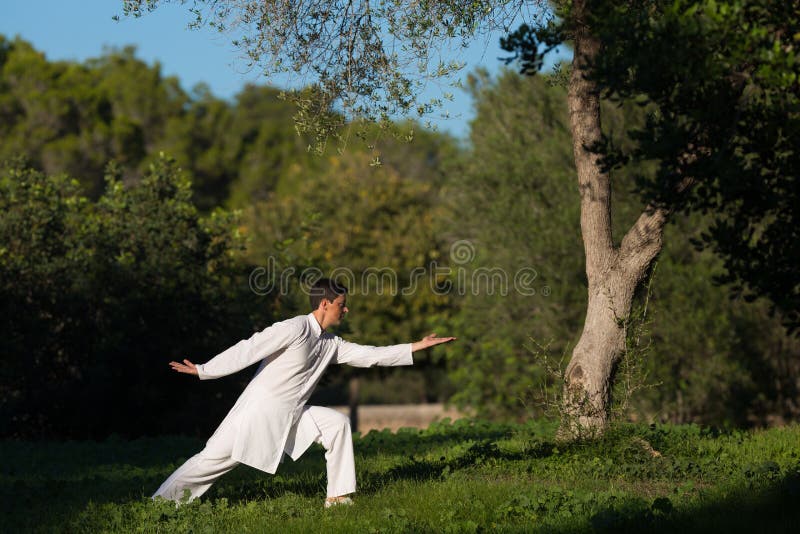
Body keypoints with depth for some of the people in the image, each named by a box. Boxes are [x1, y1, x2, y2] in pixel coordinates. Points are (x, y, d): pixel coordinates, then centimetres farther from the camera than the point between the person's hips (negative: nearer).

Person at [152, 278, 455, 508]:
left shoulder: (331, 345, 8)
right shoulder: (295, 329, -18)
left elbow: (371, 355, 10)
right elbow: (248, 350, -20)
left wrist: (418, 346, 7)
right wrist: (203, 371, -21)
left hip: (292, 414, 7)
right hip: (260, 409, -7)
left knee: (336, 423, -5)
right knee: (216, 457, -7)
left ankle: (337, 496, -3)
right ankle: (163, 500, 4)